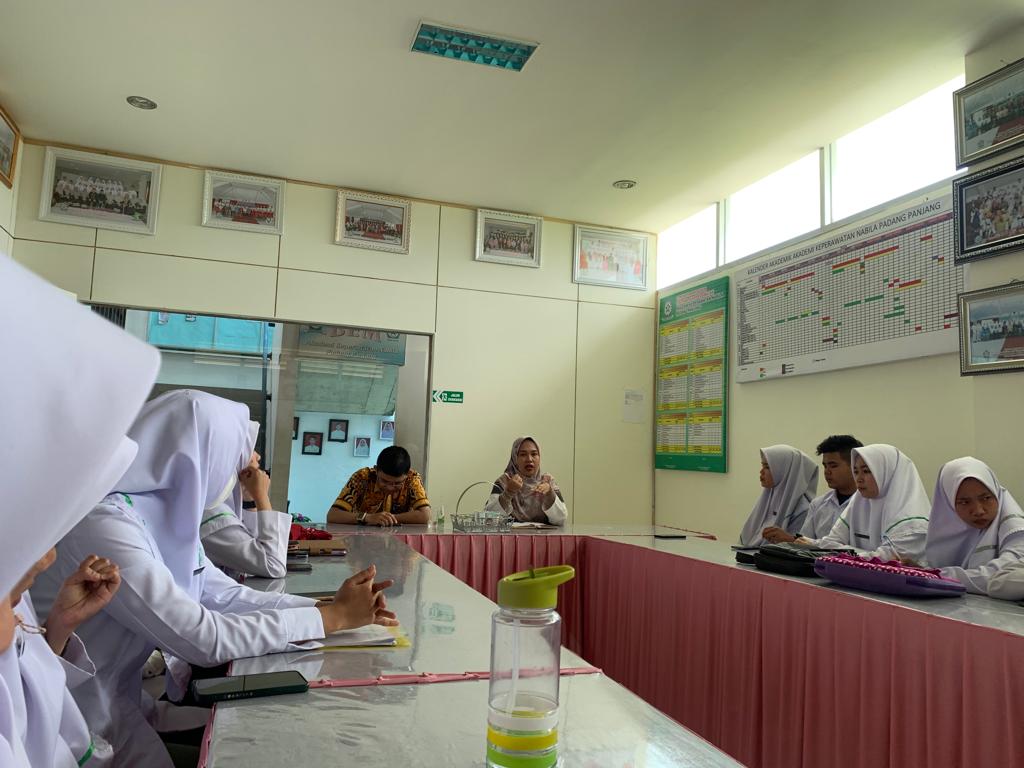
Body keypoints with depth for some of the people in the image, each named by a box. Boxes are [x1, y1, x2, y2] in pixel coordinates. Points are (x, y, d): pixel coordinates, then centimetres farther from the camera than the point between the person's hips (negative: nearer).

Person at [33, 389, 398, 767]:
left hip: (124, 697, 8)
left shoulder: (160, 510, 1)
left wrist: (326, 605, -9)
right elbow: (203, 640, -29)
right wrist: (333, 617, -21)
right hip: (88, 724, -8)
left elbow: (223, 594, 2)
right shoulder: (103, 524, -28)